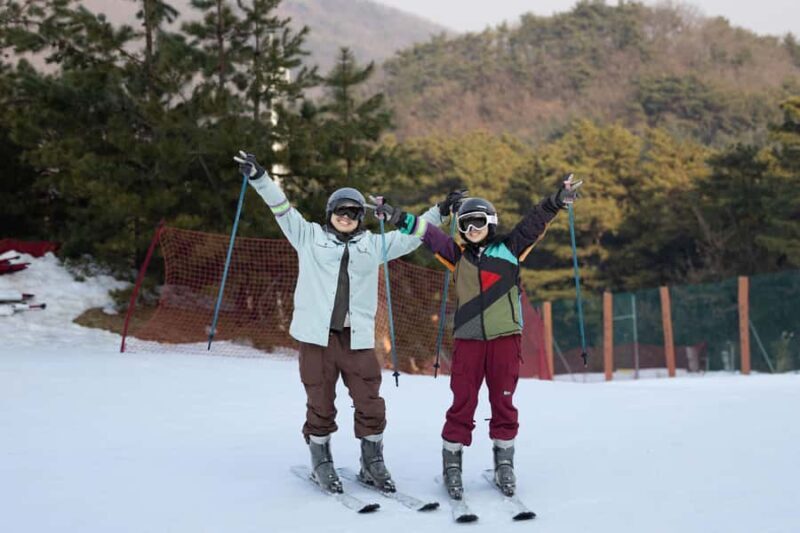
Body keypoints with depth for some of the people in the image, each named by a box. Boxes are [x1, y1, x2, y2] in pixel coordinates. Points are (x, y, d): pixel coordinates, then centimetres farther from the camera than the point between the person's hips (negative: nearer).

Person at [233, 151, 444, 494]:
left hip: (358, 338, 2)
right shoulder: (309, 236, 10)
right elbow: (282, 208, 6)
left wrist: (440, 211, 14)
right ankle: (321, 464, 20)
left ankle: (372, 464, 16)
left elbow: (410, 236, 18)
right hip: (317, 335, -1)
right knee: (320, 405, 4)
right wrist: (258, 177, -2)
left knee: (370, 404, 0)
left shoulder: (373, 245, 14)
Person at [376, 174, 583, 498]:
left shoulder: (508, 249, 6)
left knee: (503, 401, 6)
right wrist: (398, 218, 12)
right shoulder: (458, 255, 11)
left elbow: (534, 223, -3)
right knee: (462, 403, 2)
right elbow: (428, 233, 15)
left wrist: (557, 201, -15)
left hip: (505, 338, -1)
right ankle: (452, 464, 12)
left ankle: (504, 463, 19)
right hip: (468, 340, 1)